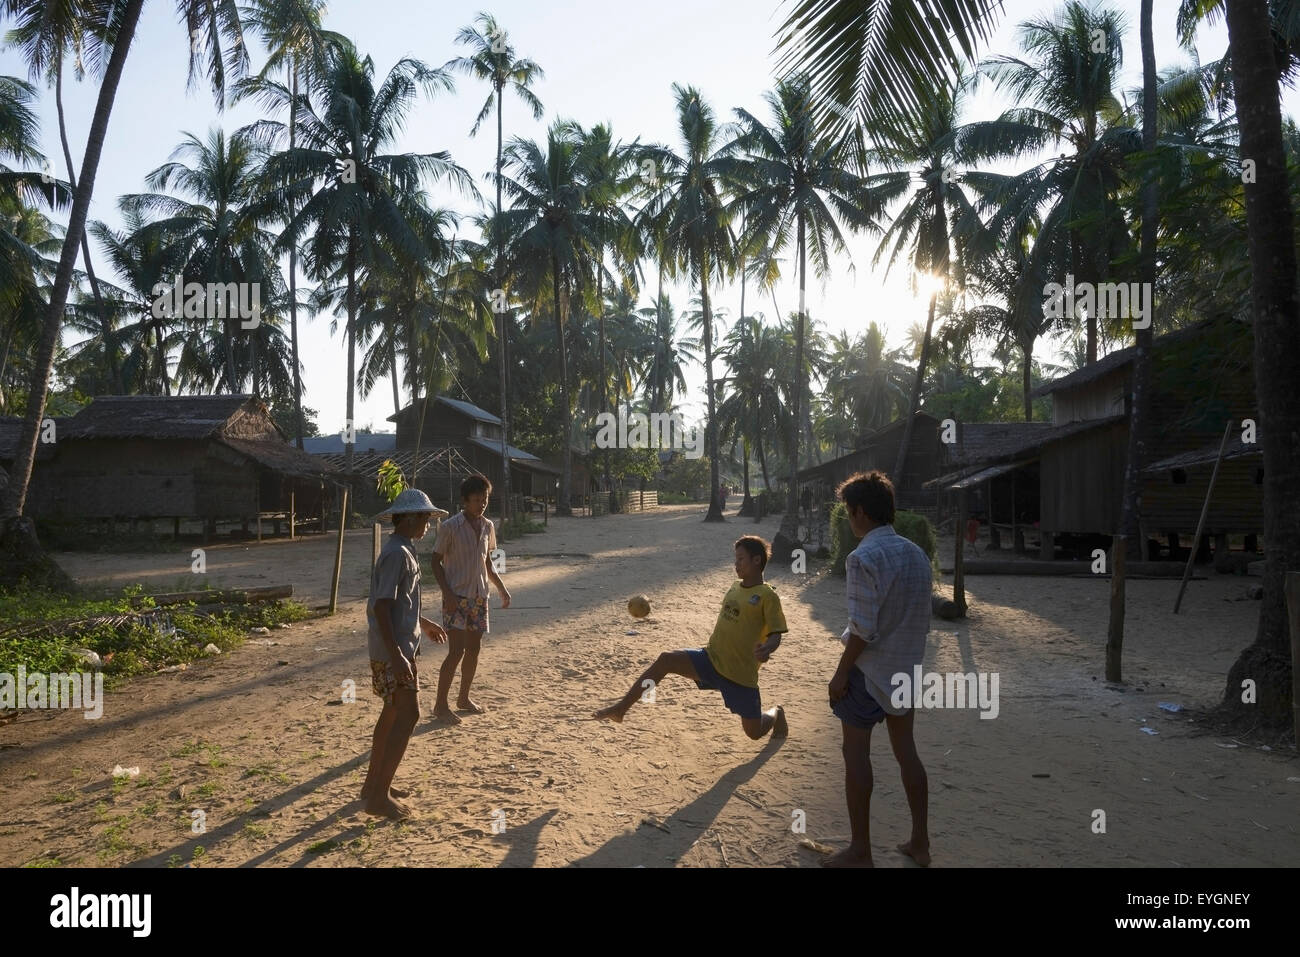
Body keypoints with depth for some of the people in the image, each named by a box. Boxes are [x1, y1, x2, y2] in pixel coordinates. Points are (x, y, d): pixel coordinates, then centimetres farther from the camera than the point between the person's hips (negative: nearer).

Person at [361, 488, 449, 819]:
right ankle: (379, 796, -2)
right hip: (394, 649, -11)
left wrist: (424, 624, 32)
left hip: (399, 646, 11)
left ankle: (374, 784, 28)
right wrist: (396, 656, -28)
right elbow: (381, 607, -24)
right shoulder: (397, 554, -19)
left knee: (394, 712, 17)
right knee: (408, 715, -8)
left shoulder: (402, 551, 12)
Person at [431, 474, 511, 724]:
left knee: (474, 649, 11)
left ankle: (464, 698, 26)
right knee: (456, 651, -9)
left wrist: (502, 589, 13)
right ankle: (440, 705, 2)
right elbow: (436, 561, -7)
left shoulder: (487, 527, 8)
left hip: (479, 597, 6)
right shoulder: (450, 527, -10)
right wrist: (447, 592, -17)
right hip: (456, 597, -6)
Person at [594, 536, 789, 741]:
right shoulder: (735, 588, 10)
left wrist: (766, 649, -35)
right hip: (711, 658, 5)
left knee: (754, 732, 4)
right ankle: (621, 709, -11)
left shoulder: (768, 596, -11)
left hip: (741, 674, -5)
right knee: (665, 659, -16)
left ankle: (776, 713, 40)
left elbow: (775, 635, -15)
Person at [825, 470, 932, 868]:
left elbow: (862, 629, -21)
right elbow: (923, 621, 10)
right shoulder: (917, 554, 4)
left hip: (869, 670, -7)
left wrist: (841, 672, -12)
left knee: (856, 753, 4)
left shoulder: (864, 557, -20)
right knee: (906, 750, 17)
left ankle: (859, 852, 12)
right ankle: (920, 842, 26)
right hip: (906, 668, 7)